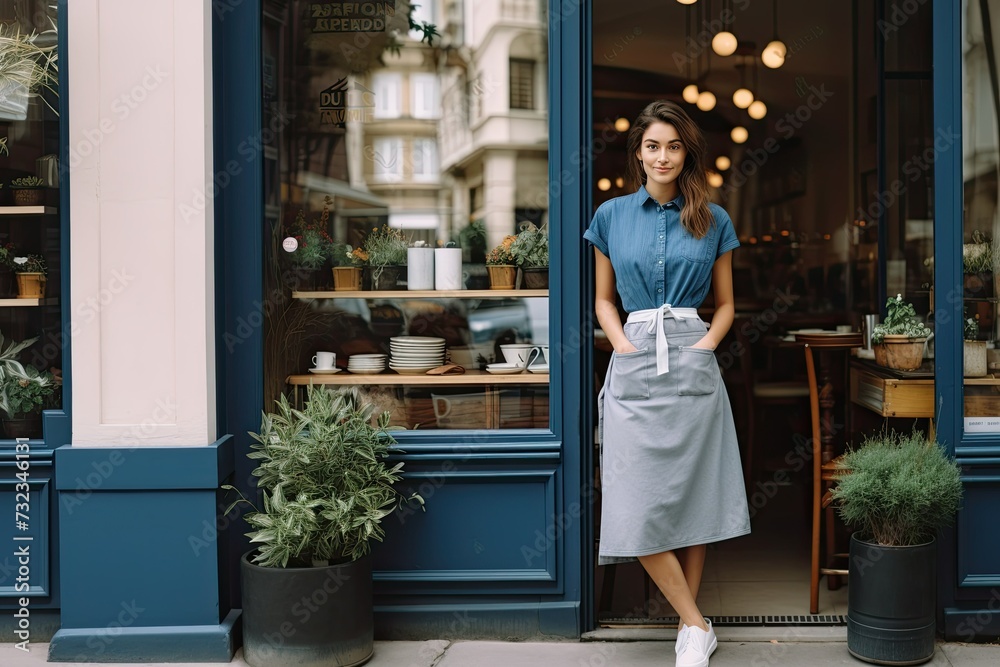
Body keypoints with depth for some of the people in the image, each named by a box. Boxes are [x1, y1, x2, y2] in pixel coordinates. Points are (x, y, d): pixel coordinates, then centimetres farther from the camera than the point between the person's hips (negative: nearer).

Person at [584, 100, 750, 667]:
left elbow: (726, 303, 14)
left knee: (694, 495, 2)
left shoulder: (713, 221, 8)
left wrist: (705, 344, -3)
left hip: (693, 364, 0)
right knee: (638, 507, -6)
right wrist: (624, 345, -2)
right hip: (634, 367, 0)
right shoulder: (612, 216, 8)